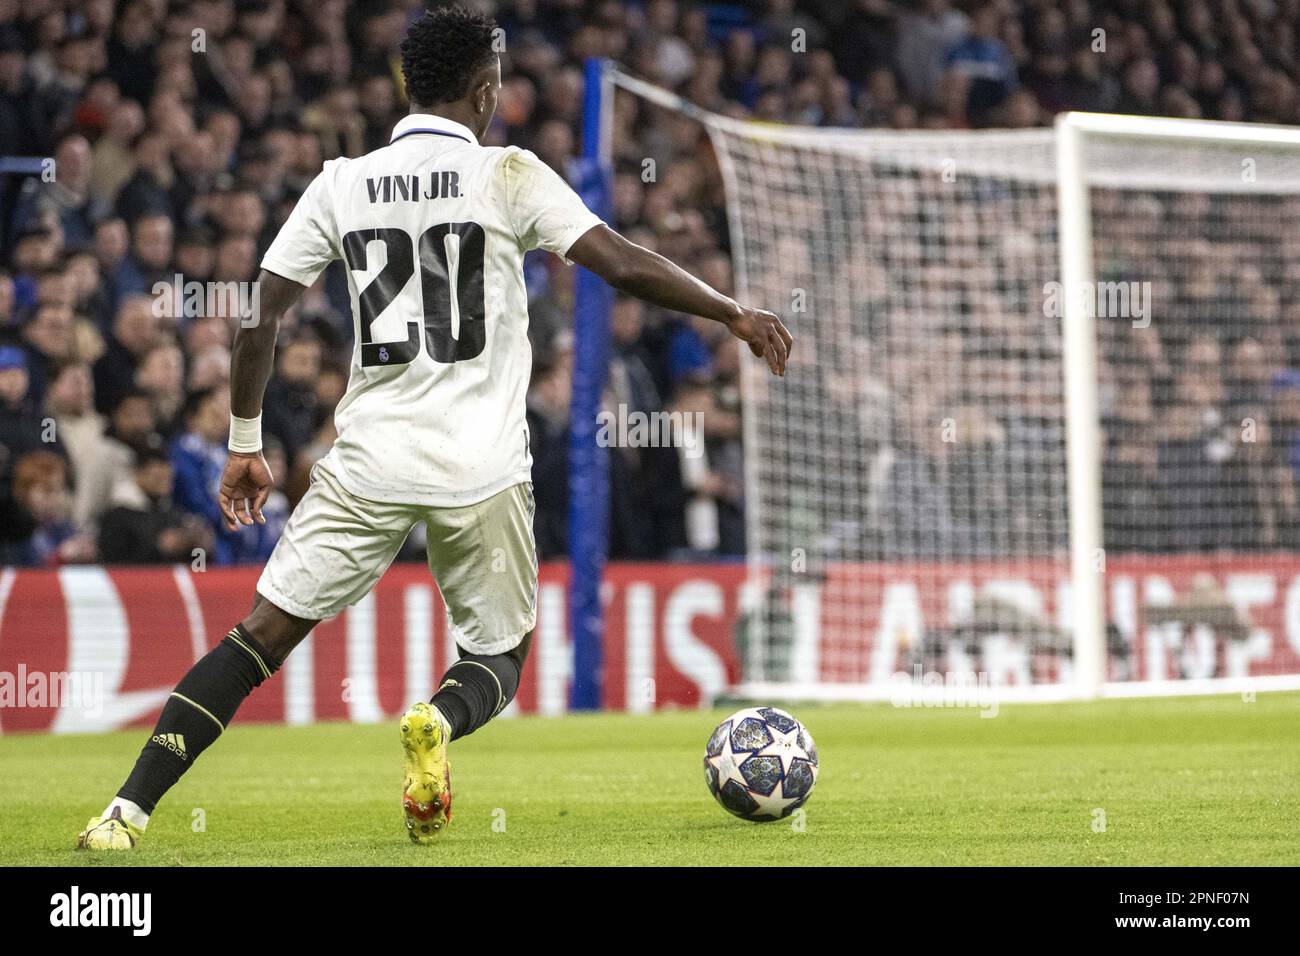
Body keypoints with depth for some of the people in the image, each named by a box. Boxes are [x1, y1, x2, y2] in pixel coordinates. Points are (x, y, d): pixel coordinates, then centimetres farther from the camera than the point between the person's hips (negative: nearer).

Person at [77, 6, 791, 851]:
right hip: (484, 470, -2)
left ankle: (130, 810, -5)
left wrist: (245, 447, 16)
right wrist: (735, 315, 2)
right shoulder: (509, 176, -2)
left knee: (262, 634, 7)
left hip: (369, 465, 2)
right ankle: (438, 724, -20)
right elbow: (623, 266, -9)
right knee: (499, 655, 16)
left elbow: (262, 320, 6)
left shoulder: (342, 185, 6)